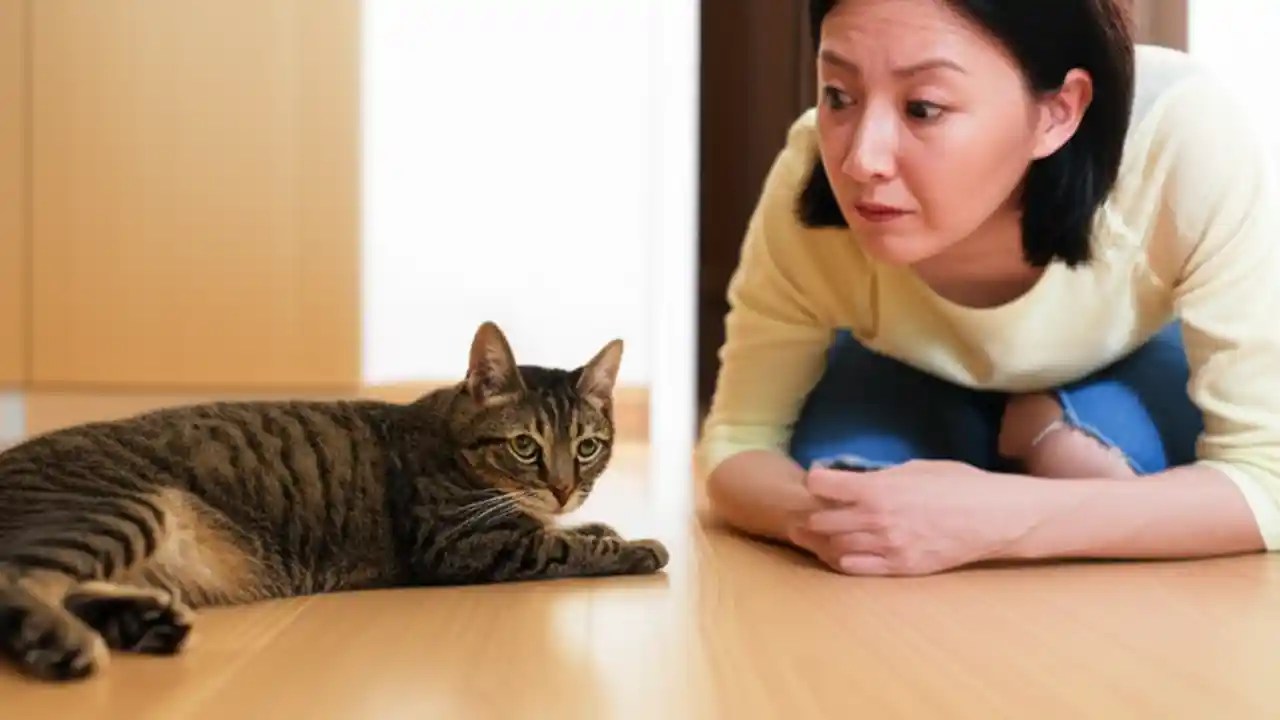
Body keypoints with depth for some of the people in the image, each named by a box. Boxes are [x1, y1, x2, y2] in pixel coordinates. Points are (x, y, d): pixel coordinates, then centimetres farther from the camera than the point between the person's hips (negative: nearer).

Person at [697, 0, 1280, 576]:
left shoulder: (1188, 139, -41)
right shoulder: (806, 179, -35)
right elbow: (737, 441, -23)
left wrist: (1002, 520, -52)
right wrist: (816, 517, -47)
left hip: (1128, 370, -1)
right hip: (916, 380, 1)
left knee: (1117, 429, -31)